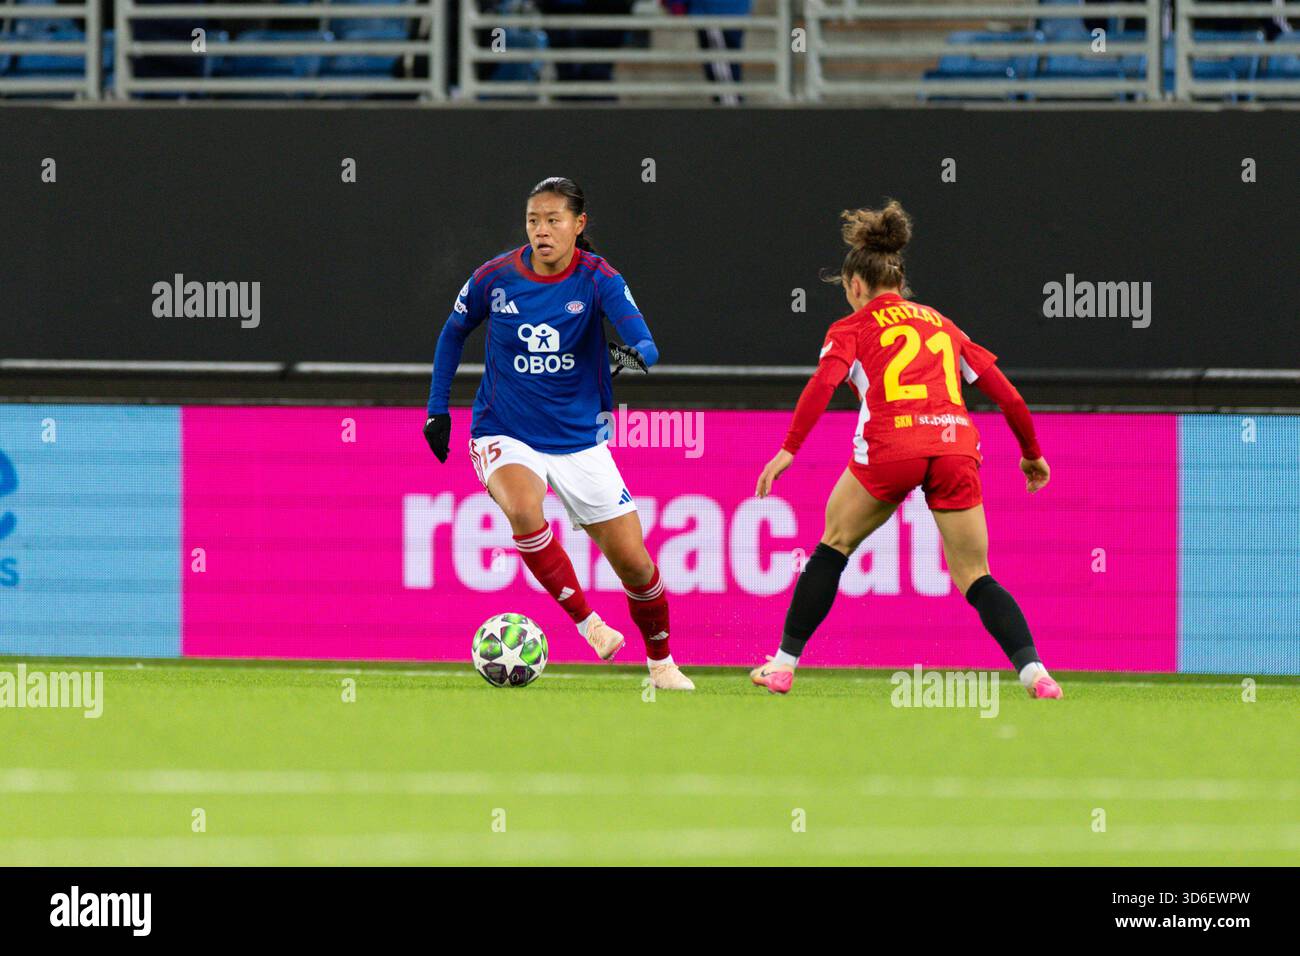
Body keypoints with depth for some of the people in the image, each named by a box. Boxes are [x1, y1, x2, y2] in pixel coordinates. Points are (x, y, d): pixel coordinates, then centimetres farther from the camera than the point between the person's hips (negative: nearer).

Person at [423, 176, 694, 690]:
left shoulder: (598, 279, -10)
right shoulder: (495, 277, -7)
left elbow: (644, 342, -24)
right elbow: (453, 334, 12)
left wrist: (635, 354, -47)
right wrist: (437, 410, 10)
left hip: (579, 440, 1)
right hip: (505, 436, -1)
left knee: (634, 564, 2)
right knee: (524, 510, -35)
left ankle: (661, 662, 28)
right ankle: (587, 624, -24)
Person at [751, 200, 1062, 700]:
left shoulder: (853, 328, 15)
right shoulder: (942, 326, 26)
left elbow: (823, 383, -5)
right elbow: (1007, 395, 24)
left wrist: (789, 449, -10)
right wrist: (1031, 453, 37)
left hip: (889, 446, -3)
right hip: (955, 443, 3)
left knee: (834, 545, 20)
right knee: (975, 578, 8)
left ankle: (784, 663, 20)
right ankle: (1032, 669, -14)